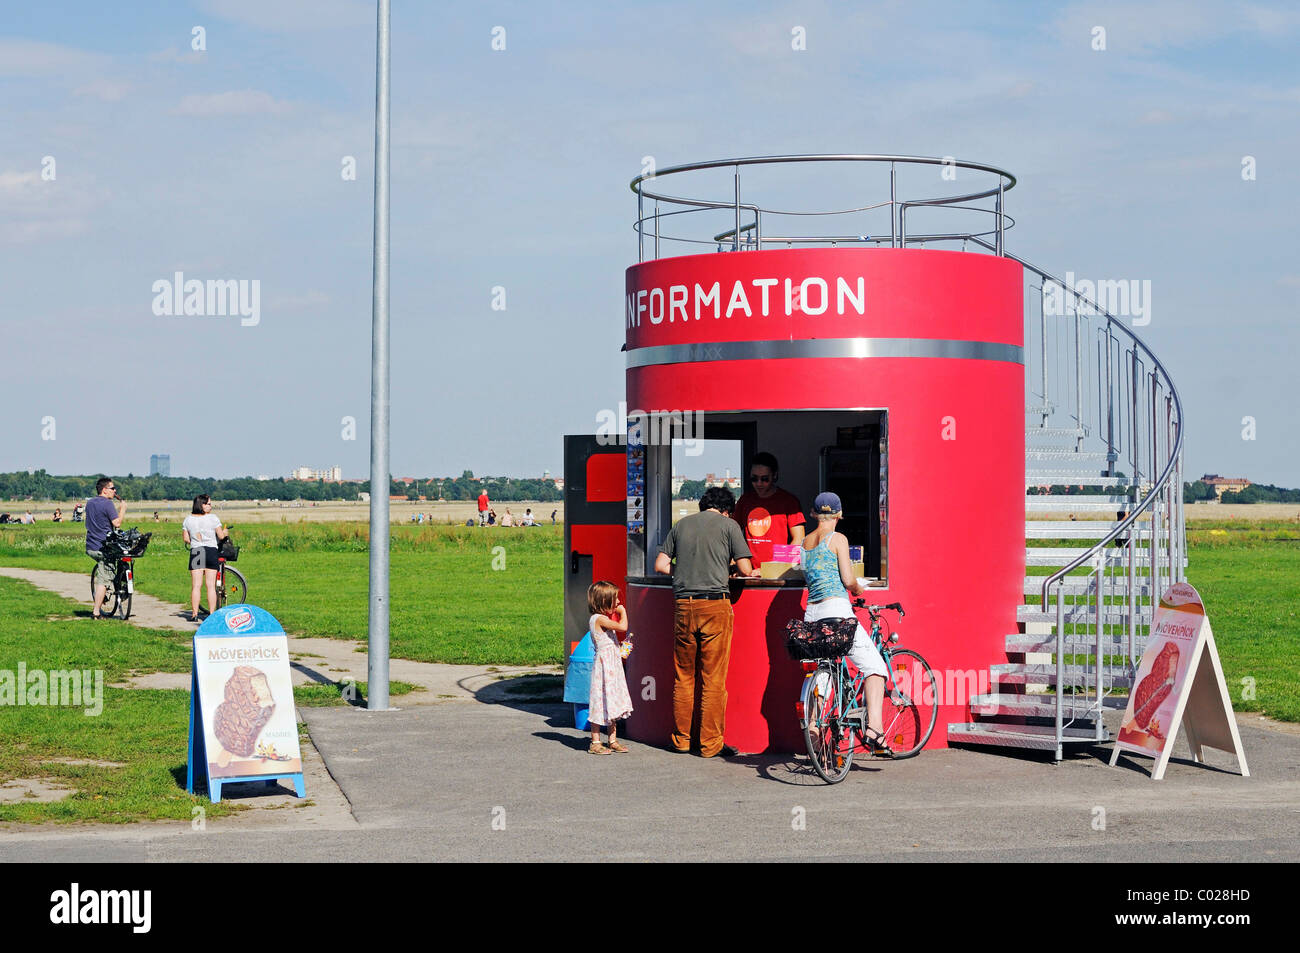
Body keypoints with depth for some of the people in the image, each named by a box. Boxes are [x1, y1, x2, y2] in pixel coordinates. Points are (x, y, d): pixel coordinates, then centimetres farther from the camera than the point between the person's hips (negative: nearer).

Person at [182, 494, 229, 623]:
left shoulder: (188, 519, 2)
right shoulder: (212, 518, -7)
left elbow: (185, 538, 4)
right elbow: (221, 536, -7)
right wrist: (225, 532, 15)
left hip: (195, 552, 2)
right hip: (211, 552, -2)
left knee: (196, 586, 3)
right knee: (211, 586, 2)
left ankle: (194, 614, 1)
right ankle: (212, 614, 2)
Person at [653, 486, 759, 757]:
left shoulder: (681, 525, 14)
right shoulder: (728, 525, 3)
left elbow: (661, 565, 12)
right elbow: (745, 569, 0)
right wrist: (751, 572, 21)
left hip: (684, 605, 4)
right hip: (715, 605, -4)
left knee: (683, 676, 11)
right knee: (713, 679, 0)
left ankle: (681, 740, 17)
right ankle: (710, 744, 2)